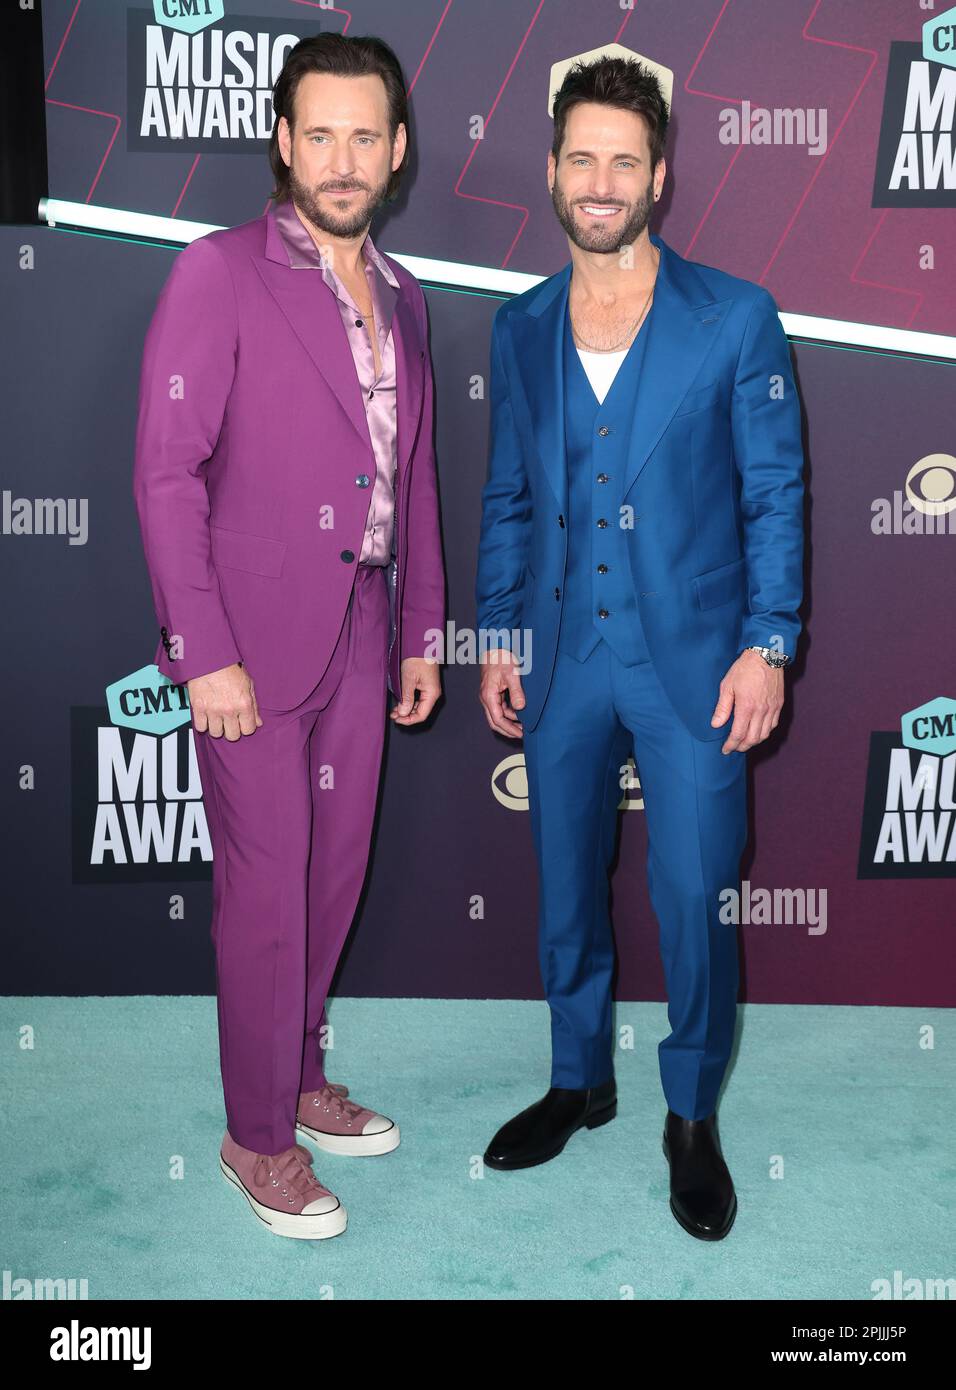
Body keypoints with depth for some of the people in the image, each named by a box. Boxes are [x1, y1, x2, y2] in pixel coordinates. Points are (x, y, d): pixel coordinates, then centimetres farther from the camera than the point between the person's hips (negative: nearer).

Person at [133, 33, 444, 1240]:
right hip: (254, 642, -6)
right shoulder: (220, 273, -7)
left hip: (361, 635, 6)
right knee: (266, 892, 1)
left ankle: (300, 1079, 34)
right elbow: (167, 470, -12)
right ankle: (258, 1135, 19)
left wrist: (421, 629, 15)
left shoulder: (399, 298, 13)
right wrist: (205, 653, -17)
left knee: (333, 875, 15)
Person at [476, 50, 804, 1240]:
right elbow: (506, 497, 11)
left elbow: (775, 493, -3)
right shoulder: (519, 327, 7)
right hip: (560, 661, 4)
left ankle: (692, 1117, 25)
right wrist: (496, 636, 6)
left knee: (693, 900, 2)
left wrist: (766, 647, -10)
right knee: (565, 888, 14)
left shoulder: (736, 318, -4)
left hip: (692, 661, -3)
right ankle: (578, 1081, 36)